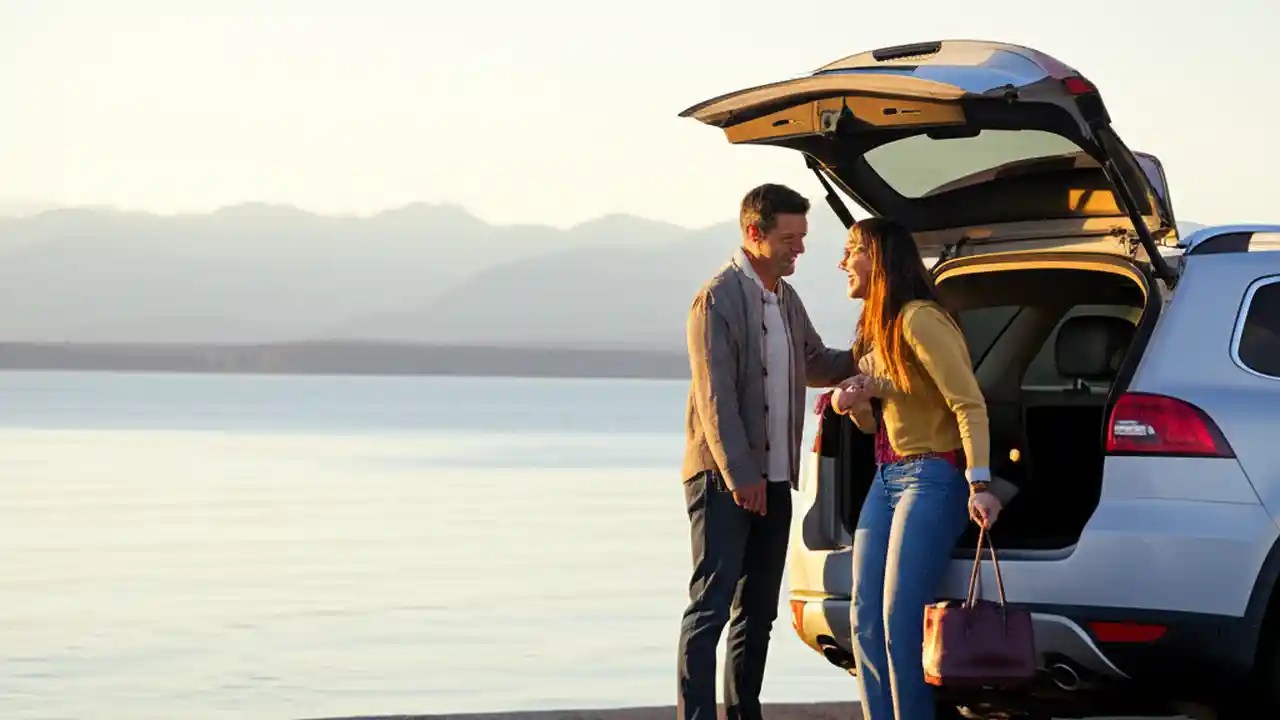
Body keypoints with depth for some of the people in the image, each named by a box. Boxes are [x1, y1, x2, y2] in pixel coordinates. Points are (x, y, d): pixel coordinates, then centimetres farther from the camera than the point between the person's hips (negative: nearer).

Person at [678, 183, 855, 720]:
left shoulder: (786, 299, 14)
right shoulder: (718, 299, -12)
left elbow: (817, 366, 27)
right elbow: (715, 396, -17)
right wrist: (739, 475, -20)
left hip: (774, 479, 8)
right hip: (726, 479, -8)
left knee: (757, 612, 10)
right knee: (711, 608, -11)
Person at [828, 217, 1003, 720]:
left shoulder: (918, 320, -14)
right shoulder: (875, 330, 15)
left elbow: (969, 404, -20)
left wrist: (979, 483, -29)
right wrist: (855, 403, -2)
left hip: (932, 478, -9)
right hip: (886, 479, 9)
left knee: (900, 621, -12)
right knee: (865, 620, 2)